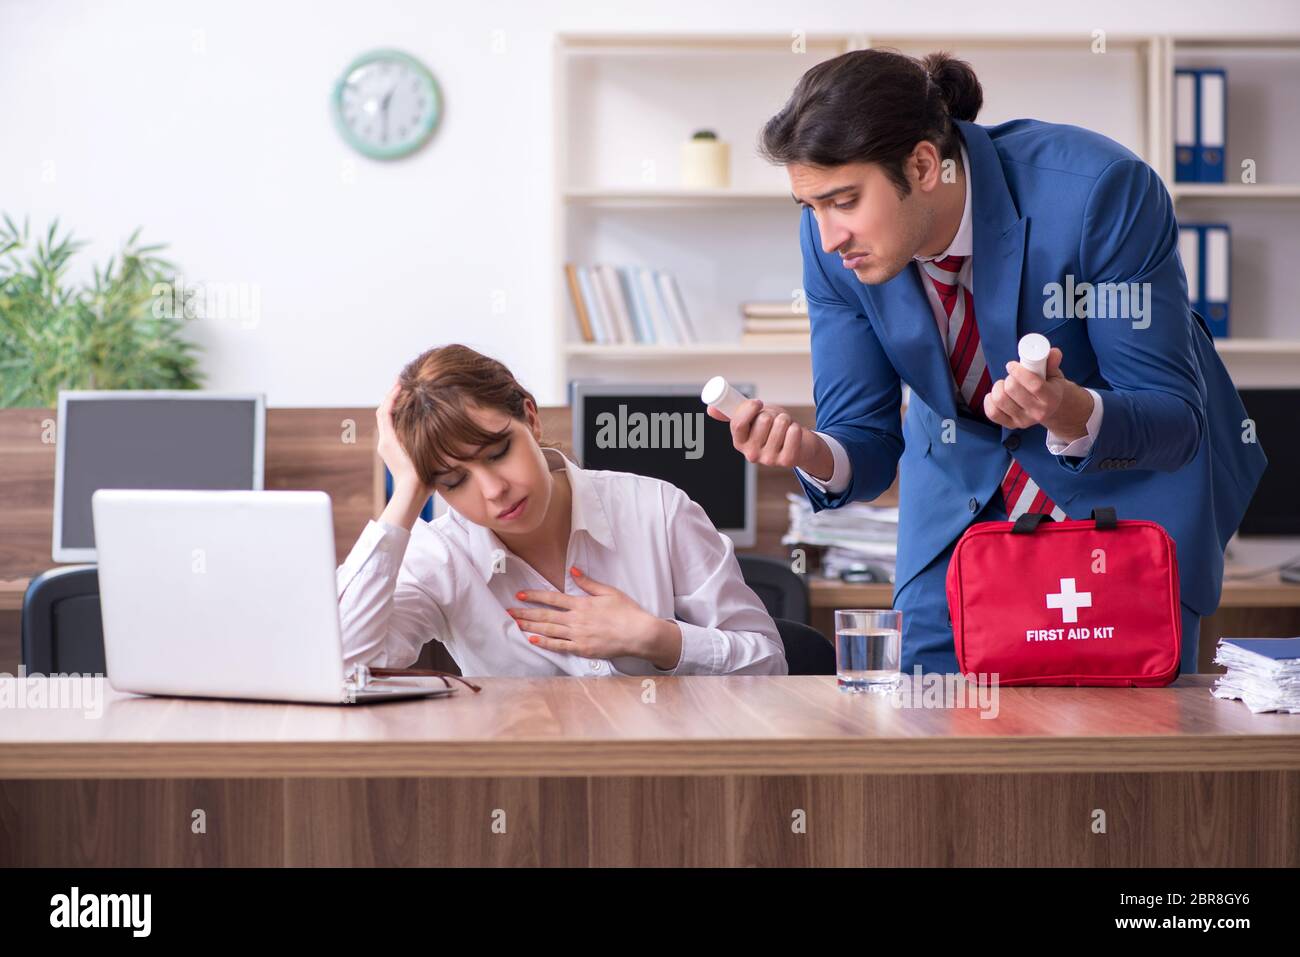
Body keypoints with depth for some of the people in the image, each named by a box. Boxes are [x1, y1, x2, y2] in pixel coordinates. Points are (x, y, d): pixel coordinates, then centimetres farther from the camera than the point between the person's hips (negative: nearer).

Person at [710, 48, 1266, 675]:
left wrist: (1073, 413, -48)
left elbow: (1174, 419, -26)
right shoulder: (830, 241, -19)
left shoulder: (1101, 190, -31)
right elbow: (864, 437, -12)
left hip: (1135, 478, -3)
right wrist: (816, 458, -36)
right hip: (961, 492, 3)